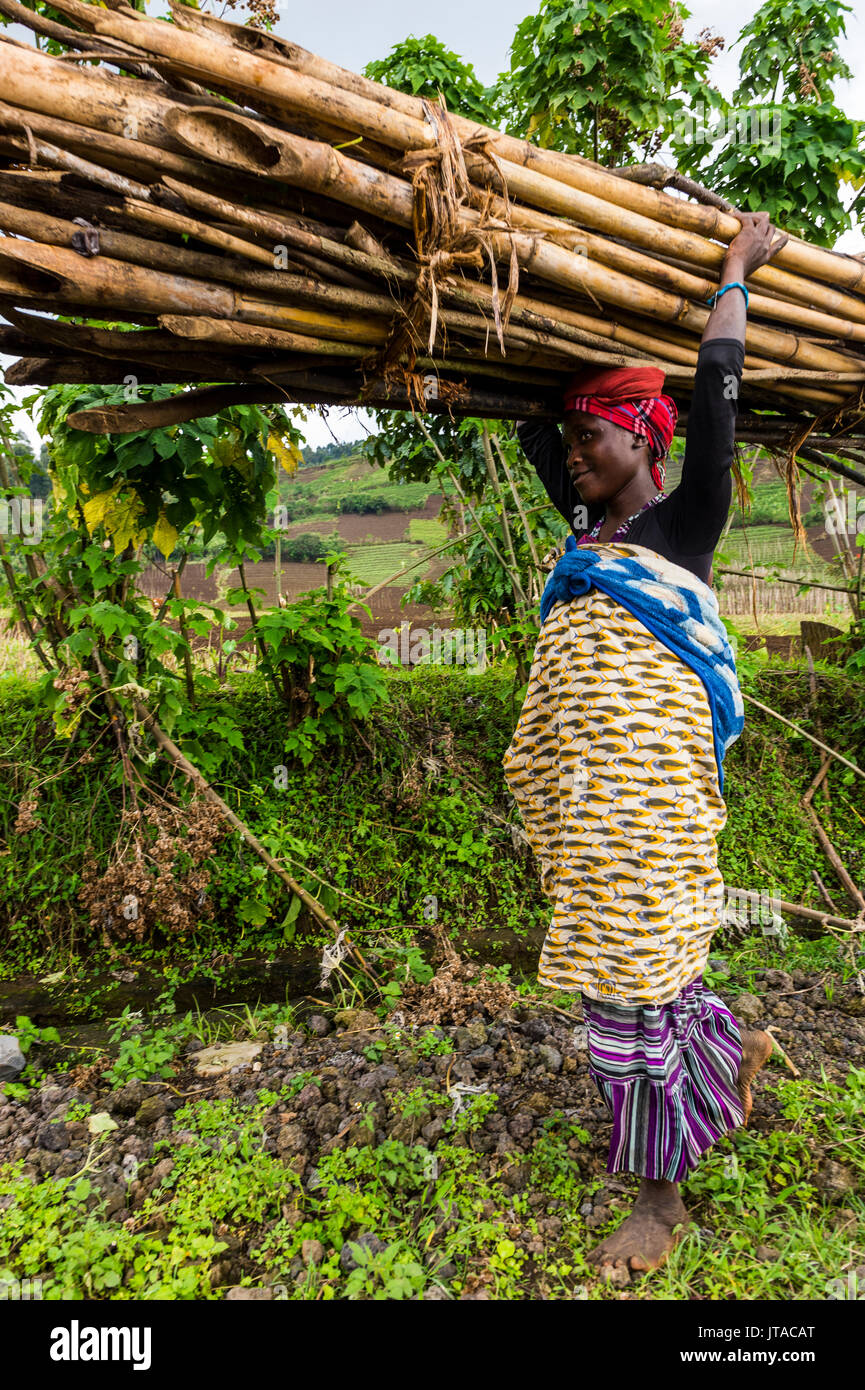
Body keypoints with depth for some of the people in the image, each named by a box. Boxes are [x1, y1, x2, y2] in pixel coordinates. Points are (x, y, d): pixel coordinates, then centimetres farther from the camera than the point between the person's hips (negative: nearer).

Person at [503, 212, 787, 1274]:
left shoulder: (683, 524, -2)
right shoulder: (590, 525, 16)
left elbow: (716, 394, -2)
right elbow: (530, 425, 26)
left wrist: (736, 269, 10)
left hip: (647, 780, -7)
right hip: (582, 784, 7)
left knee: (634, 980, -1)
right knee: (622, 968, 17)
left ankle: (662, 1198, 17)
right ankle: (736, 1049, 44)